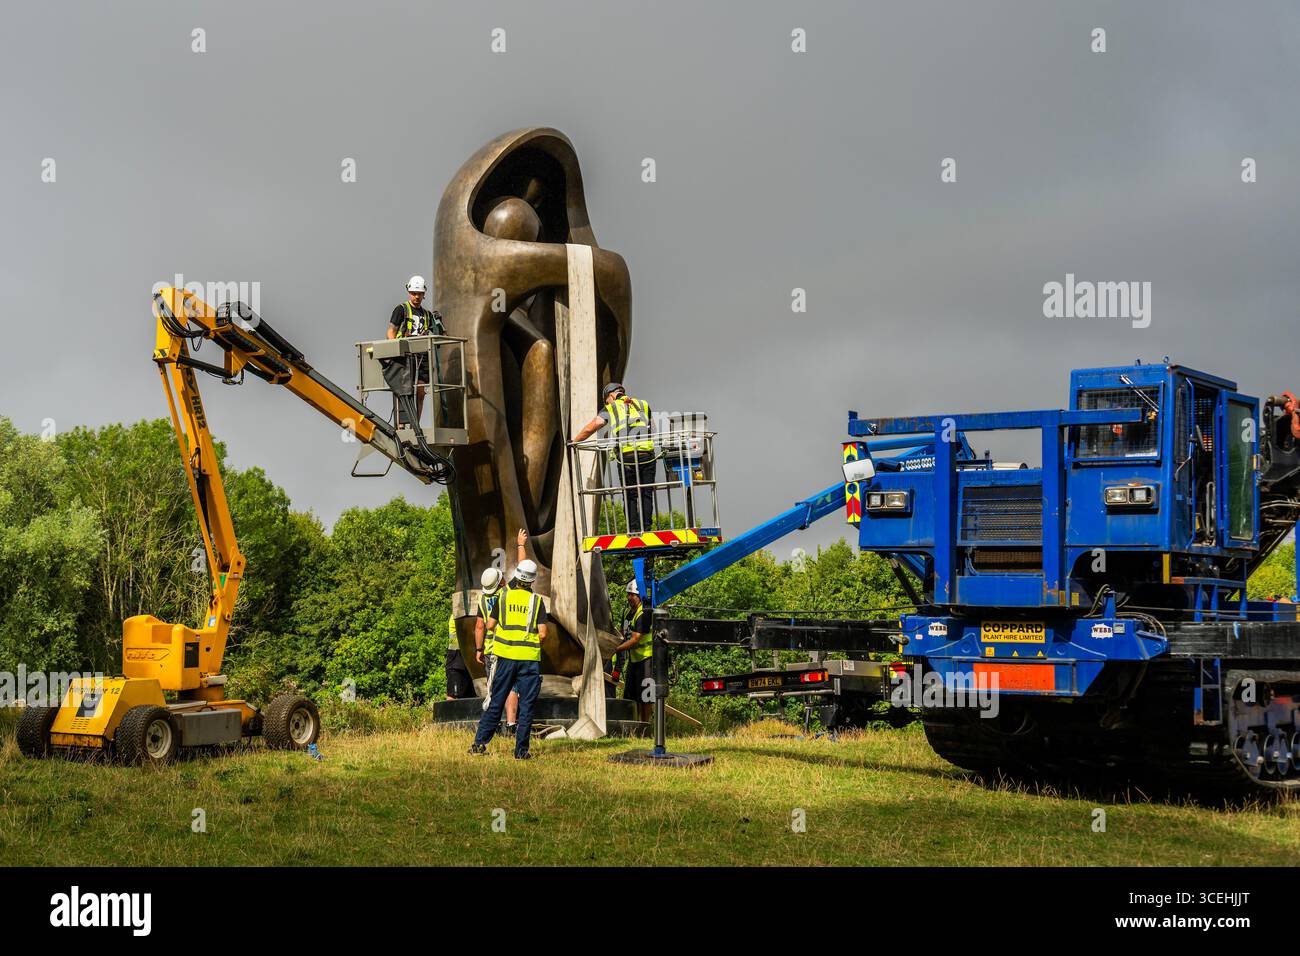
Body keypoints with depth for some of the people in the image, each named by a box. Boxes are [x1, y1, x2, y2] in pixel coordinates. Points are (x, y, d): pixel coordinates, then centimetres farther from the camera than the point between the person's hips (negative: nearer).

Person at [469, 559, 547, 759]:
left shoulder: (503, 596, 2)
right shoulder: (537, 601, -1)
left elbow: (490, 626, 4)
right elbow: (543, 633, -6)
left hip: (506, 656, 2)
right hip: (530, 658, -2)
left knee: (496, 702, 10)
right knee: (527, 705, 4)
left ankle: (479, 743, 8)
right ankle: (521, 750, 3)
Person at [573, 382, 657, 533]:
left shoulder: (610, 409, 12)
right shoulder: (643, 405, 21)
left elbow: (591, 428, 7)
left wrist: (574, 441, 18)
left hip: (626, 457, -2)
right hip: (647, 454, 2)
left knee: (630, 495, 6)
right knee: (646, 493, 6)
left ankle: (634, 529, 1)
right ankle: (646, 528, 2)